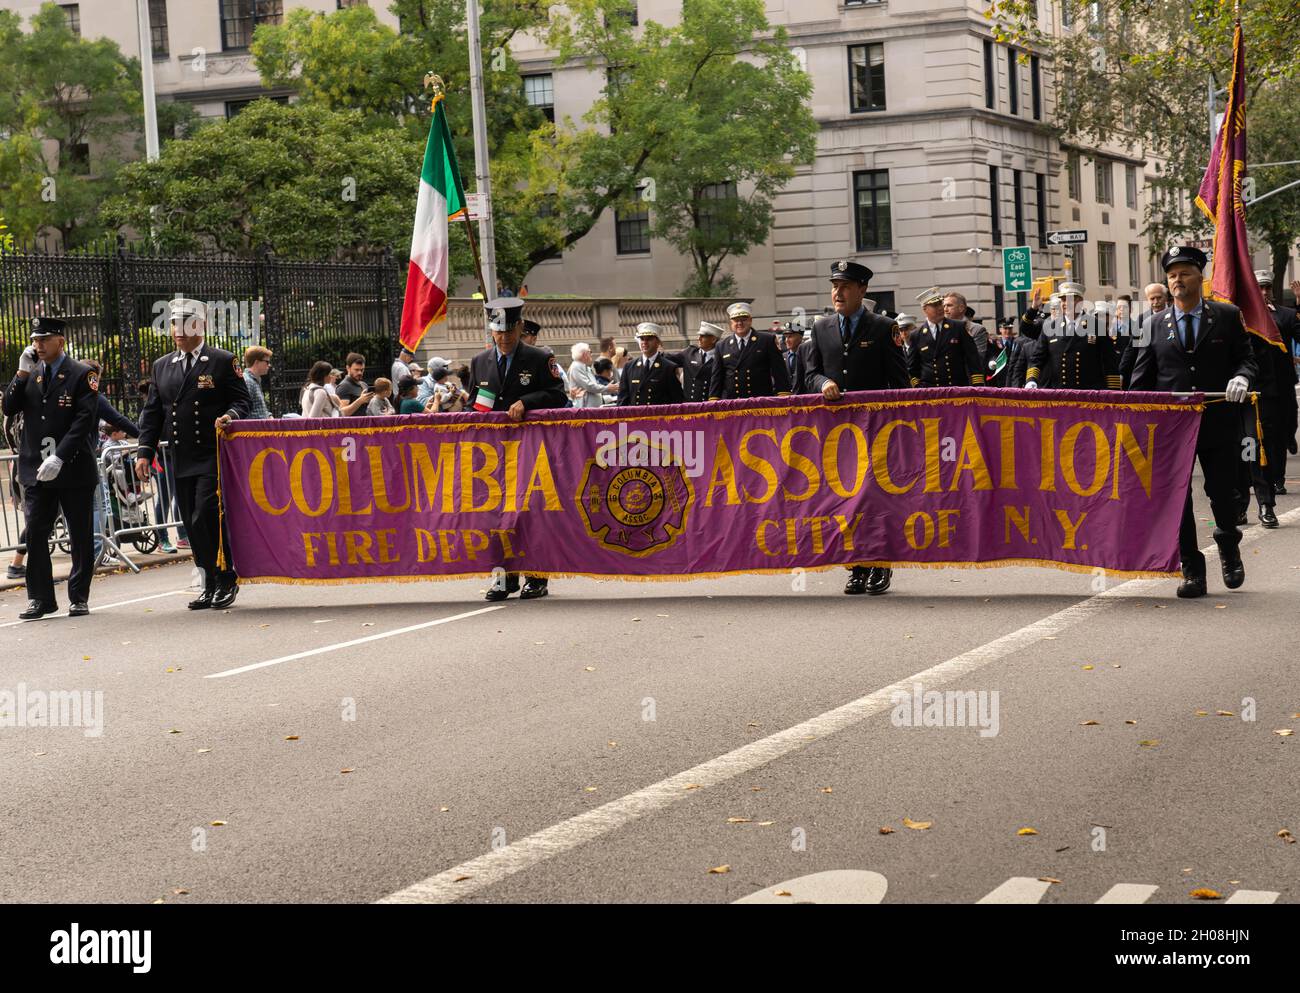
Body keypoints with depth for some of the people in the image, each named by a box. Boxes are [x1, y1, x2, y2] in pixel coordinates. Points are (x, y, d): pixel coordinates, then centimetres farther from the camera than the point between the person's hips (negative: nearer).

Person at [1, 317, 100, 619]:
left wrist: (59, 458, -22)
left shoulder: (82, 374, -5)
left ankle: (79, 597, 14)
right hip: (36, 470, 4)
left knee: (81, 536, 4)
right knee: (35, 534, -1)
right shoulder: (30, 375, 11)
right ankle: (41, 598, 5)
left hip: (73, 468, -4)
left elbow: (84, 421, -14)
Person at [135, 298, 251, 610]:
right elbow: (152, 412, 14)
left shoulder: (223, 362, 2)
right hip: (181, 461, 5)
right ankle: (211, 585, 15)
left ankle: (226, 580, 0)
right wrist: (145, 451, 5)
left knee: (205, 520, -14)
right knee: (193, 525, 6)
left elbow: (241, 401, 2)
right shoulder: (162, 366, 15)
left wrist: (230, 416, -20)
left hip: (213, 457, -5)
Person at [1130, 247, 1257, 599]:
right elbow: (1142, 376, 7)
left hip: (1219, 422, -1)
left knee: (1222, 491, 4)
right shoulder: (1156, 325, 8)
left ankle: (1228, 547, 35)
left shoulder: (1227, 316, 6)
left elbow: (1246, 357, 5)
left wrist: (1241, 377, -18)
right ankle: (1192, 571, 9)